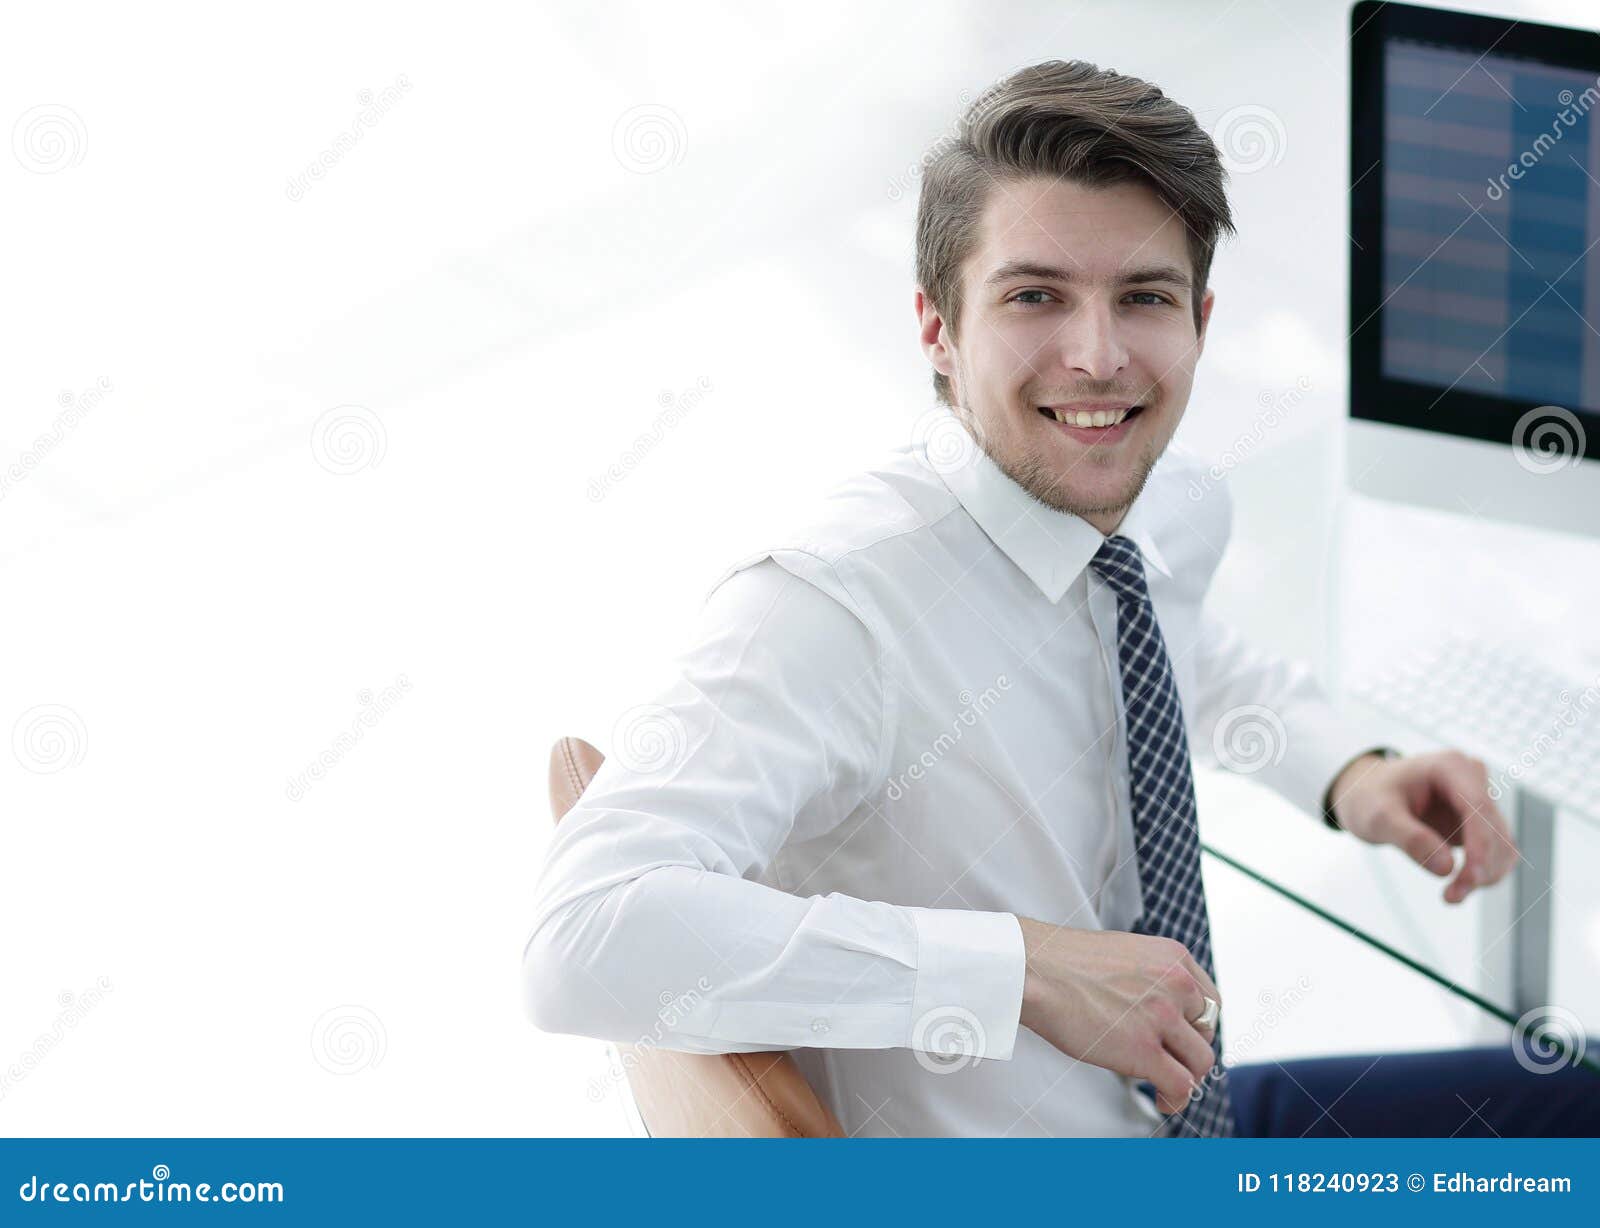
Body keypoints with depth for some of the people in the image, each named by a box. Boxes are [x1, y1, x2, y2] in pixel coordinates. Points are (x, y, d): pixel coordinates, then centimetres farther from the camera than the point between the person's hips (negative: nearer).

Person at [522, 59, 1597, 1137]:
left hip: (1199, 1119, 8)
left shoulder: (1184, 510, -3)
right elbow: (585, 937, -41)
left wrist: (1348, 773, 3)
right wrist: (1025, 968, -37)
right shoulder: (830, 611, -27)